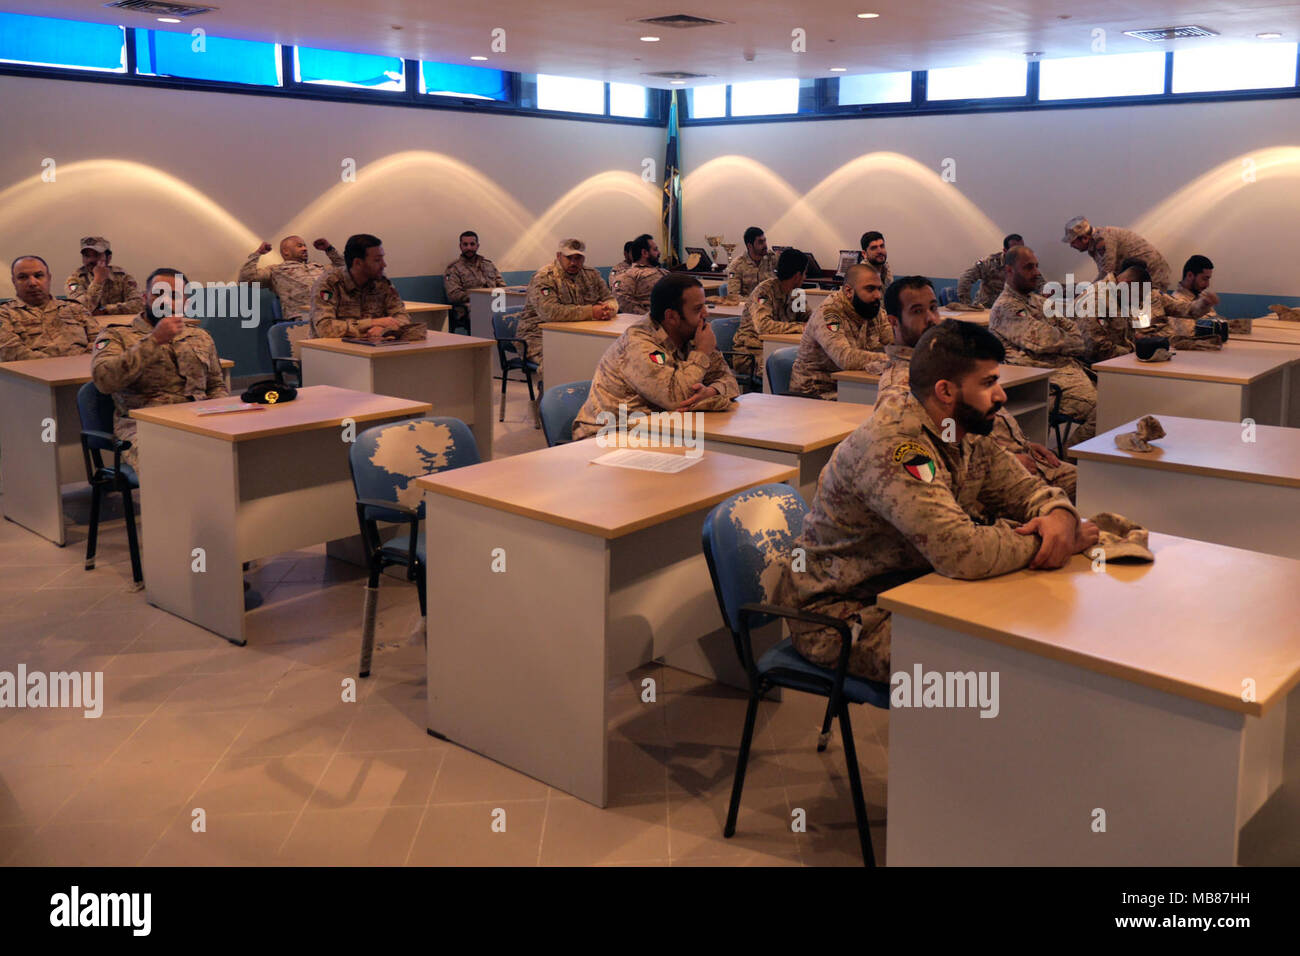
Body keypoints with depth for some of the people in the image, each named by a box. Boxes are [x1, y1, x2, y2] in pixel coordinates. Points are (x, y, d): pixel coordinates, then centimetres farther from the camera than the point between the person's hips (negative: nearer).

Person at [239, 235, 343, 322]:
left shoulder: (317, 266, 39)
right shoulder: (276, 269, 23)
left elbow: (340, 267, 49)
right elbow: (245, 277, 12)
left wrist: (329, 249, 41)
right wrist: (257, 253, 17)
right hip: (303, 314, -5)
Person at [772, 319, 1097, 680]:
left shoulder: (968, 435, 1)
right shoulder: (892, 446, -28)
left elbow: (1026, 488, 9)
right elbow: (963, 553, -35)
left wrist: (1061, 516, -15)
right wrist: (1046, 541, -21)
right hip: (838, 613, -9)